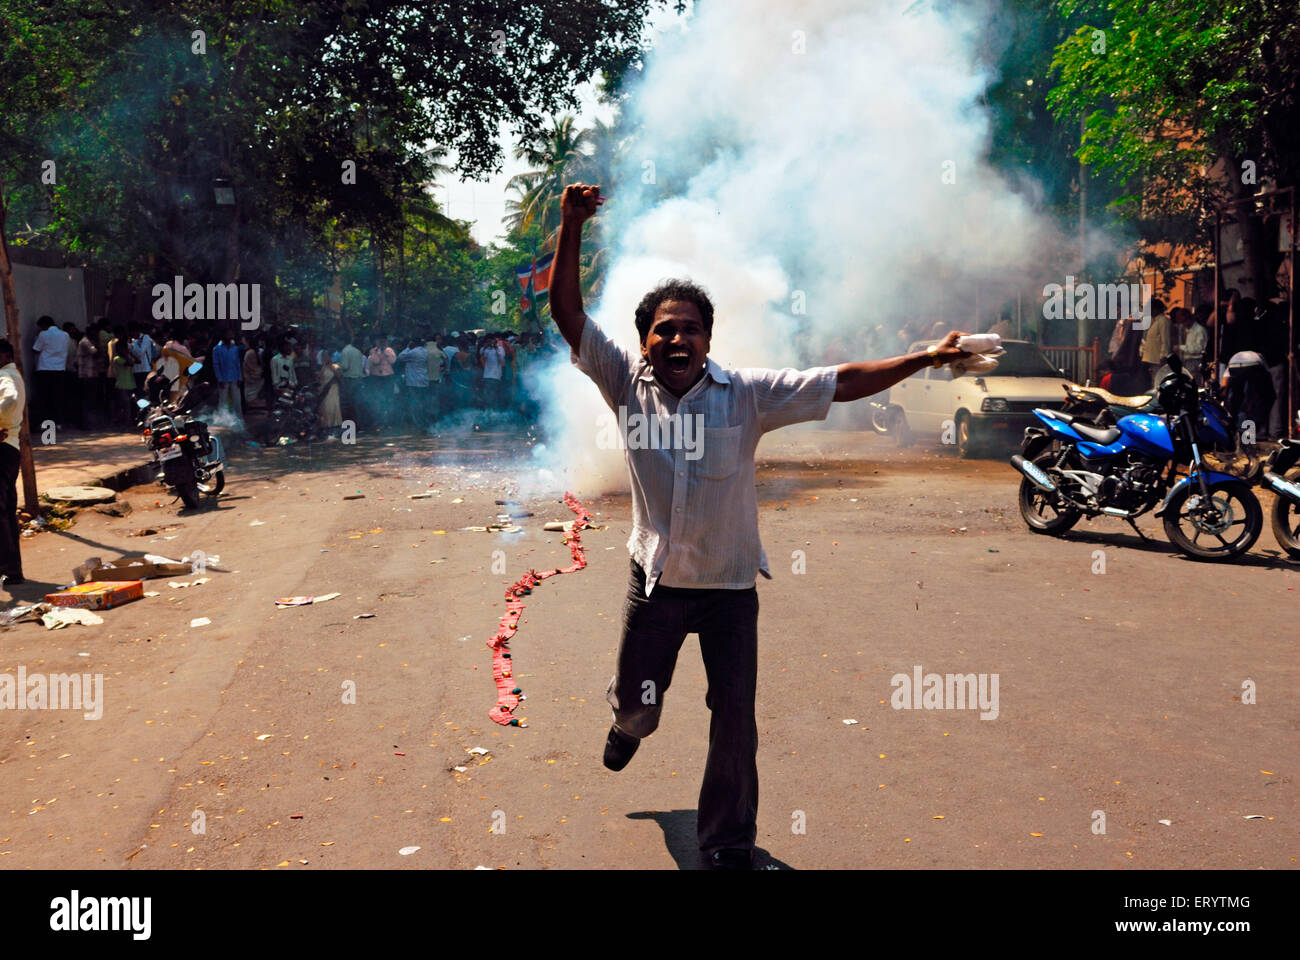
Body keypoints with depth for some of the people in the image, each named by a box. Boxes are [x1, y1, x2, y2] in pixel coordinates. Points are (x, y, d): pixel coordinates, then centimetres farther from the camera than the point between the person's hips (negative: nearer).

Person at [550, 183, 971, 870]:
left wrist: (923, 358, -21)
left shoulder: (748, 394, -12)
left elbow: (841, 383, -14)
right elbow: (567, 311, -13)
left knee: (735, 720, 4)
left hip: (730, 585, -1)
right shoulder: (627, 382, -9)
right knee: (635, 697, 20)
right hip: (655, 579, 1)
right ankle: (630, 725, 62)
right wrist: (571, 226, -23)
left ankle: (728, 845, 25)